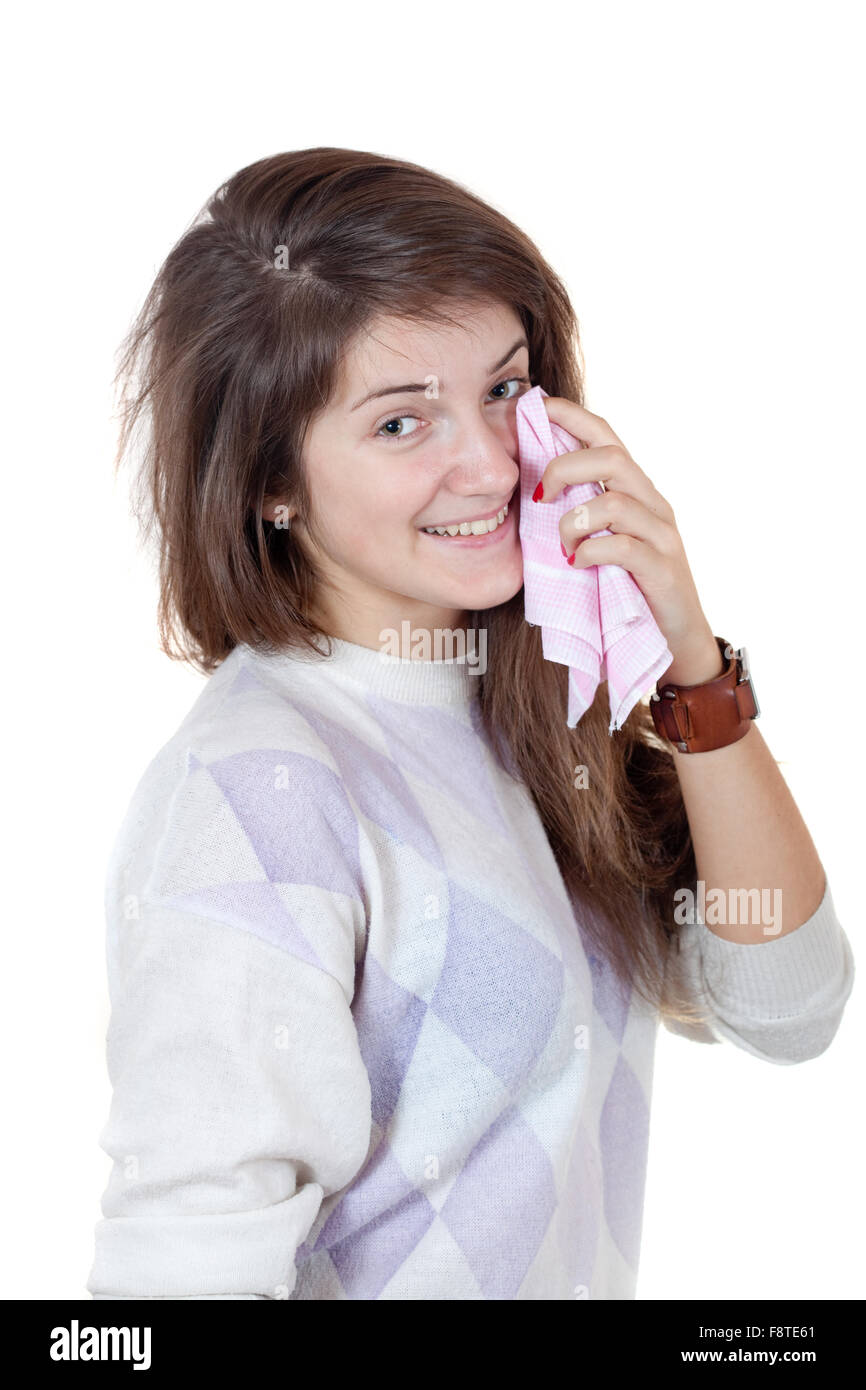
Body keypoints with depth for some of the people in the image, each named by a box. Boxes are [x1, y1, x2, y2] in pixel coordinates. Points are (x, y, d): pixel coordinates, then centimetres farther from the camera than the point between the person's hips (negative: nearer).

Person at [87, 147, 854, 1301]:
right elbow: (185, 1270, -31)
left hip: (591, 1274, 6)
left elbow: (786, 1008, -9)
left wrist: (689, 661, -19)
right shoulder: (253, 802, -28)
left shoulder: (533, 696, -6)